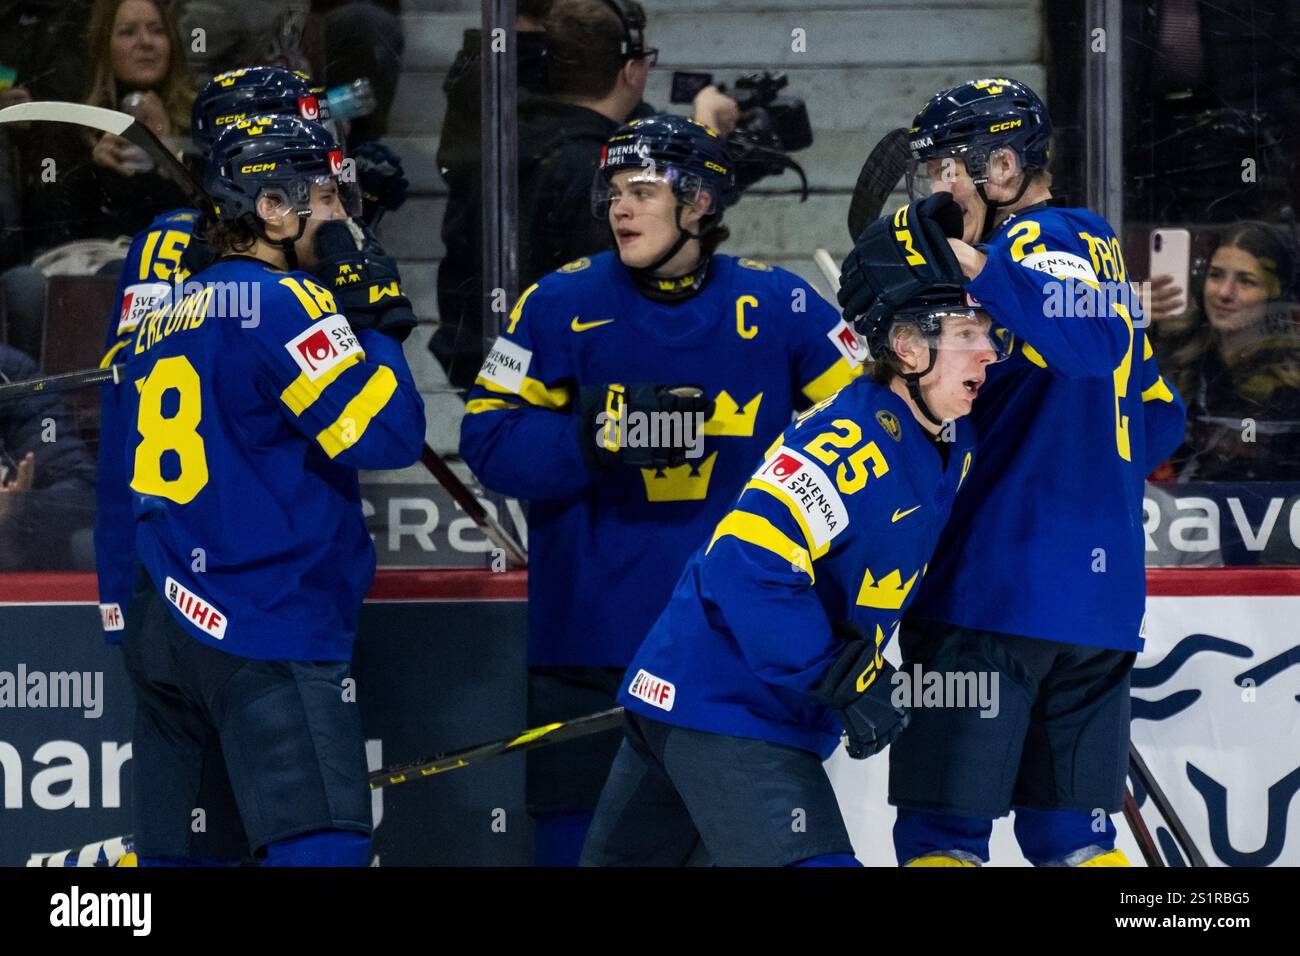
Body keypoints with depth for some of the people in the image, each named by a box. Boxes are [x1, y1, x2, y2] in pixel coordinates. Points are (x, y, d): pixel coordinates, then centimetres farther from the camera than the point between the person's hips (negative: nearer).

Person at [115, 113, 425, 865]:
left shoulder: (169, 316, 17)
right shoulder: (282, 302, -9)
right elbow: (386, 435, -12)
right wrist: (377, 328, -1)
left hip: (165, 629, 9)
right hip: (266, 636, -9)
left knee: (177, 851, 9)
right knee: (324, 846, -16)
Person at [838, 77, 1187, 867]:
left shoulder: (1037, 241, -7)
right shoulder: (1098, 247, 21)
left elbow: (1092, 340, -28)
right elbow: (1157, 417, 26)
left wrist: (972, 265, -31)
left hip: (997, 590, -9)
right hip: (1104, 588, 9)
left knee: (943, 823, -6)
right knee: (1070, 831, 11)